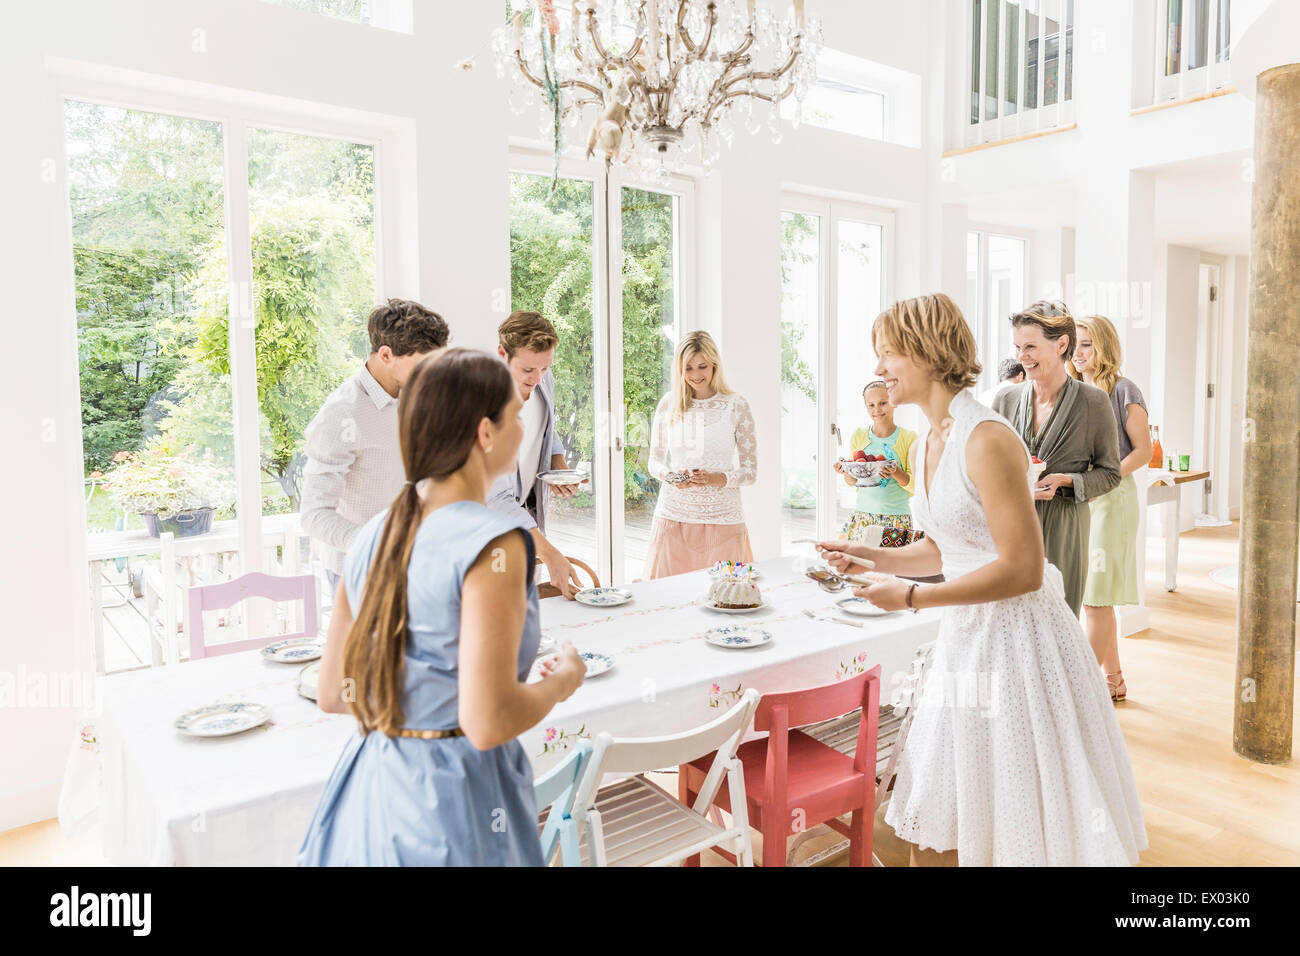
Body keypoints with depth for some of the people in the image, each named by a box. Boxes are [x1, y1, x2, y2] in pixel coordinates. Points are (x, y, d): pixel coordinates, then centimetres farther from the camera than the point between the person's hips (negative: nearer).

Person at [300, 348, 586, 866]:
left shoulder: (373, 535, 1)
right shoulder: (493, 543, -21)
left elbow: (331, 694, 6)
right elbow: (489, 723, -25)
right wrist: (563, 678, -8)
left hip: (365, 786, 7)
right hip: (451, 806, -7)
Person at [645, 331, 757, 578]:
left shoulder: (736, 405, -1)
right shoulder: (669, 404, 4)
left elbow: (750, 471, 1)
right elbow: (654, 462, 11)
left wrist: (717, 479, -16)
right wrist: (671, 476, -10)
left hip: (722, 518, -1)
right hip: (673, 516, 1)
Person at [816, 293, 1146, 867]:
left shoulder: (988, 440, -19)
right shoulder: (924, 446, 8)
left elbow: (1022, 570, -21)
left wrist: (912, 597, -19)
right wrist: (871, 558, 4)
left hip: (1017, 639, -8)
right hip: (963, 637, 8)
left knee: (1022, 829, 9)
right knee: (930, 825, 16)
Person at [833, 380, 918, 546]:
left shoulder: (909, 438, 0)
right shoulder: (858, 436, 7)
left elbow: (914, 484, 0)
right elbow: (852, 482, 11)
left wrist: (896, 472, -20)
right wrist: (845, 471, -11)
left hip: (897, 518, -2)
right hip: (863, 515, 2)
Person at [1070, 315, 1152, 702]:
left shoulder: (1122, 391, -5)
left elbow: (1143, 450, -8)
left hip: (1111, 499, -7)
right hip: (1075, 501, 7)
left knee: (1096, 597, -6)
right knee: (1096, 597, 11)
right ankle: (1113, 678, 22)